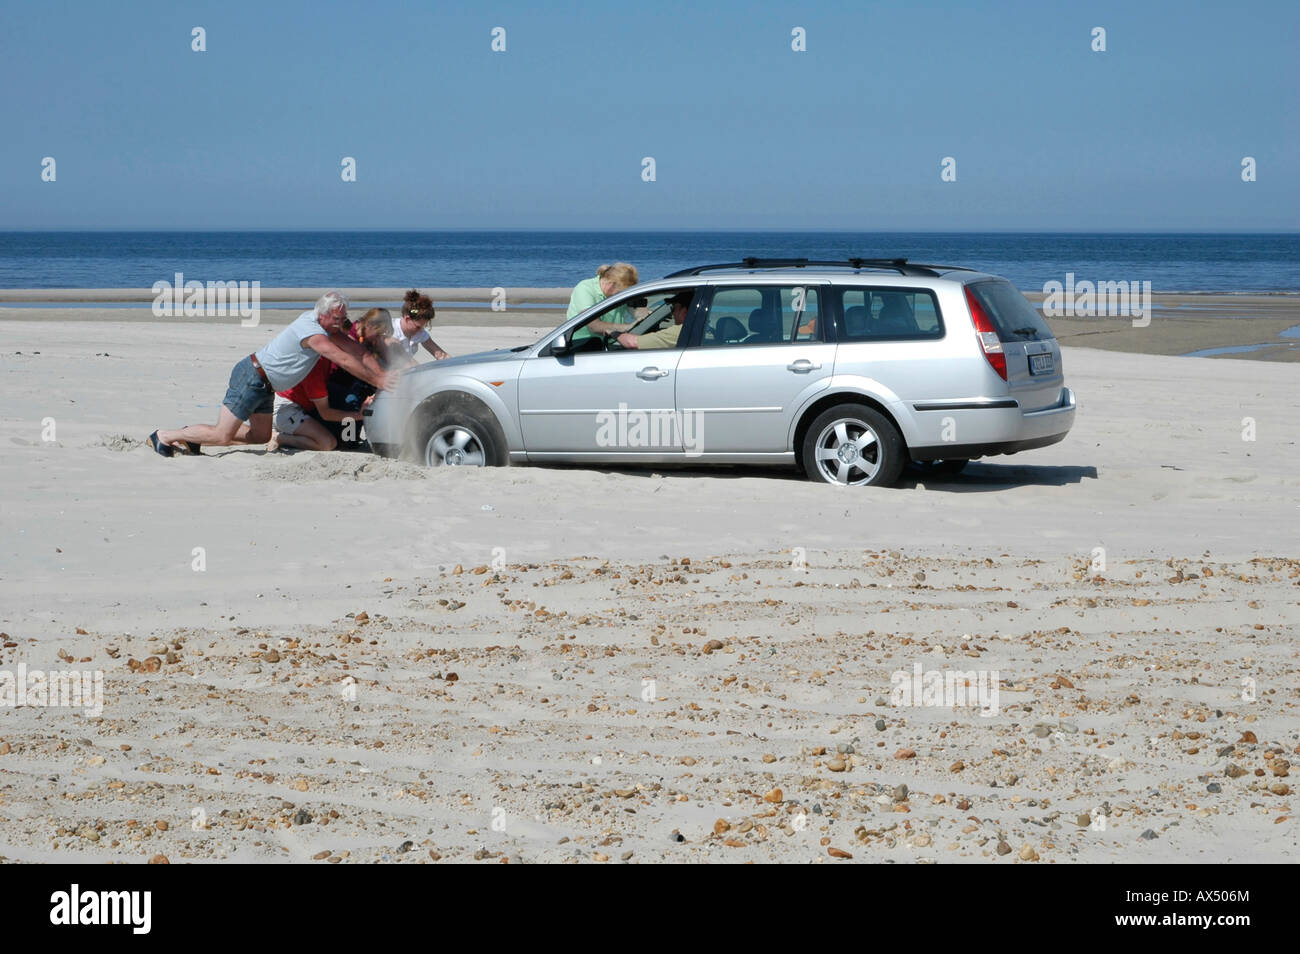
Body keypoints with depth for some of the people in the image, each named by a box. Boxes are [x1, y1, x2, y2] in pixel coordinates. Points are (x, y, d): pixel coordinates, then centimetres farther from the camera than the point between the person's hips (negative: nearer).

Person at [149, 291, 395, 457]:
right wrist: (376, 380, -26)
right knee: (222, 436, -10)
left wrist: (382, 374, -7)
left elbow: (358, 352, 4)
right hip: (252, 376, -10)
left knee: (261, 436, 14)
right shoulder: (311, 331, -26)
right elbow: (343, 360, -29)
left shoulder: (329, 327, 4)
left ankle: (192, 435, 22)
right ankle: (163, 436, 7)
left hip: (263, 385, 10)